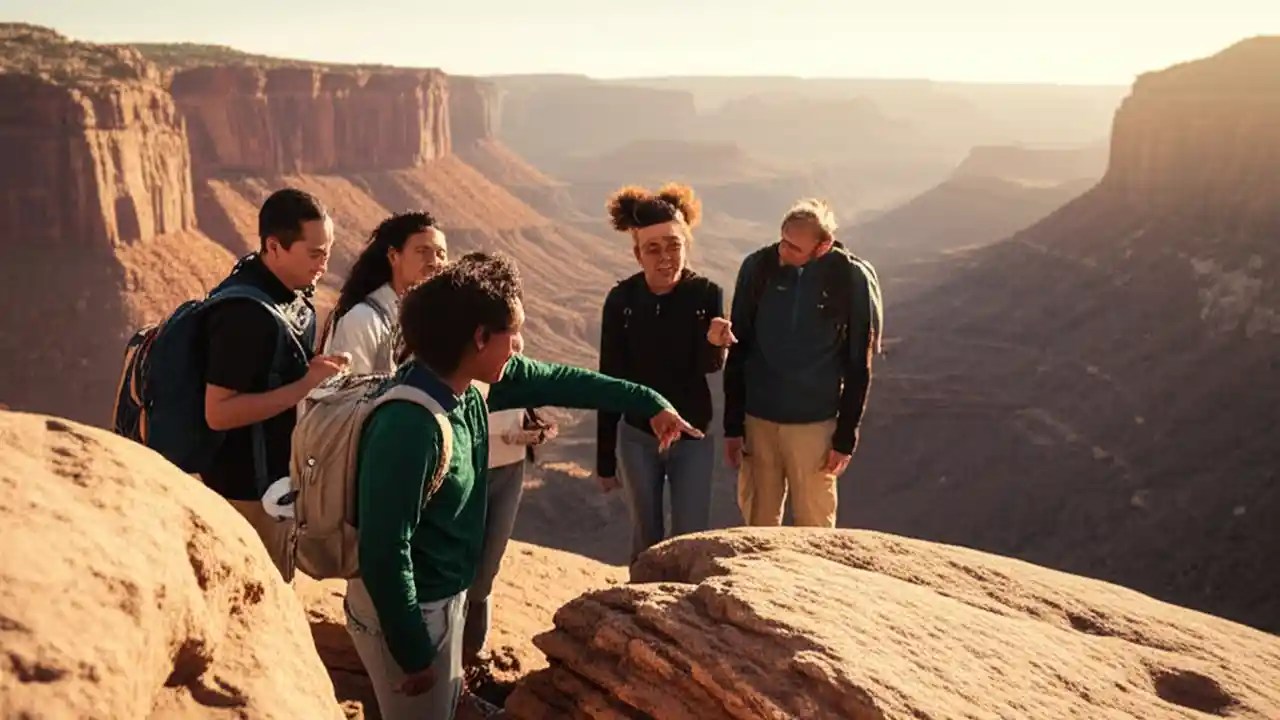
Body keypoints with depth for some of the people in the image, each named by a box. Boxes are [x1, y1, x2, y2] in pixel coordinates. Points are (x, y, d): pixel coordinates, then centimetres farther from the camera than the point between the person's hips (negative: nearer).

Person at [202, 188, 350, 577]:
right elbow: (217, 412, -26)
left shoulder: (291, 291, 2)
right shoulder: (245, 312, -26)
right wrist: (306, 386, -28)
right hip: (249, 488, -9)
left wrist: (314, 370, -3)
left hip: (280, 476, 9)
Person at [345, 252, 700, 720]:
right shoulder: (409, 427, -33)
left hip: (445, 596, 9)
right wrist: (412, 653, -21)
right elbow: (384, 552, -29)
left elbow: (554, 381, 7)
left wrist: (648, 402, 12)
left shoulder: (470, 384, -7)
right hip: (406, 608, -9)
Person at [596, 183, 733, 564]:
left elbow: (709, 366, -20)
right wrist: (605, 459, -1)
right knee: (646, 539, 13)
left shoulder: (706, 294, -10)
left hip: (692, 437, 0)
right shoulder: (621, 299, -10)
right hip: (637, 437, 1)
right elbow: (610, 380, -4)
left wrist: (715, 343, -45)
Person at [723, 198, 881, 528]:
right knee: (758, 524, 11)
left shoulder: (852, 279, -10)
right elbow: (738, 350, 2)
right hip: (757, 419, 2)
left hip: (814, 423, -2)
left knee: (815, 529, 7)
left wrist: (846, 437, -3)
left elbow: (858, 365, -3)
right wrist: (732, 425, 2)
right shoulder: (758, 267, -5)